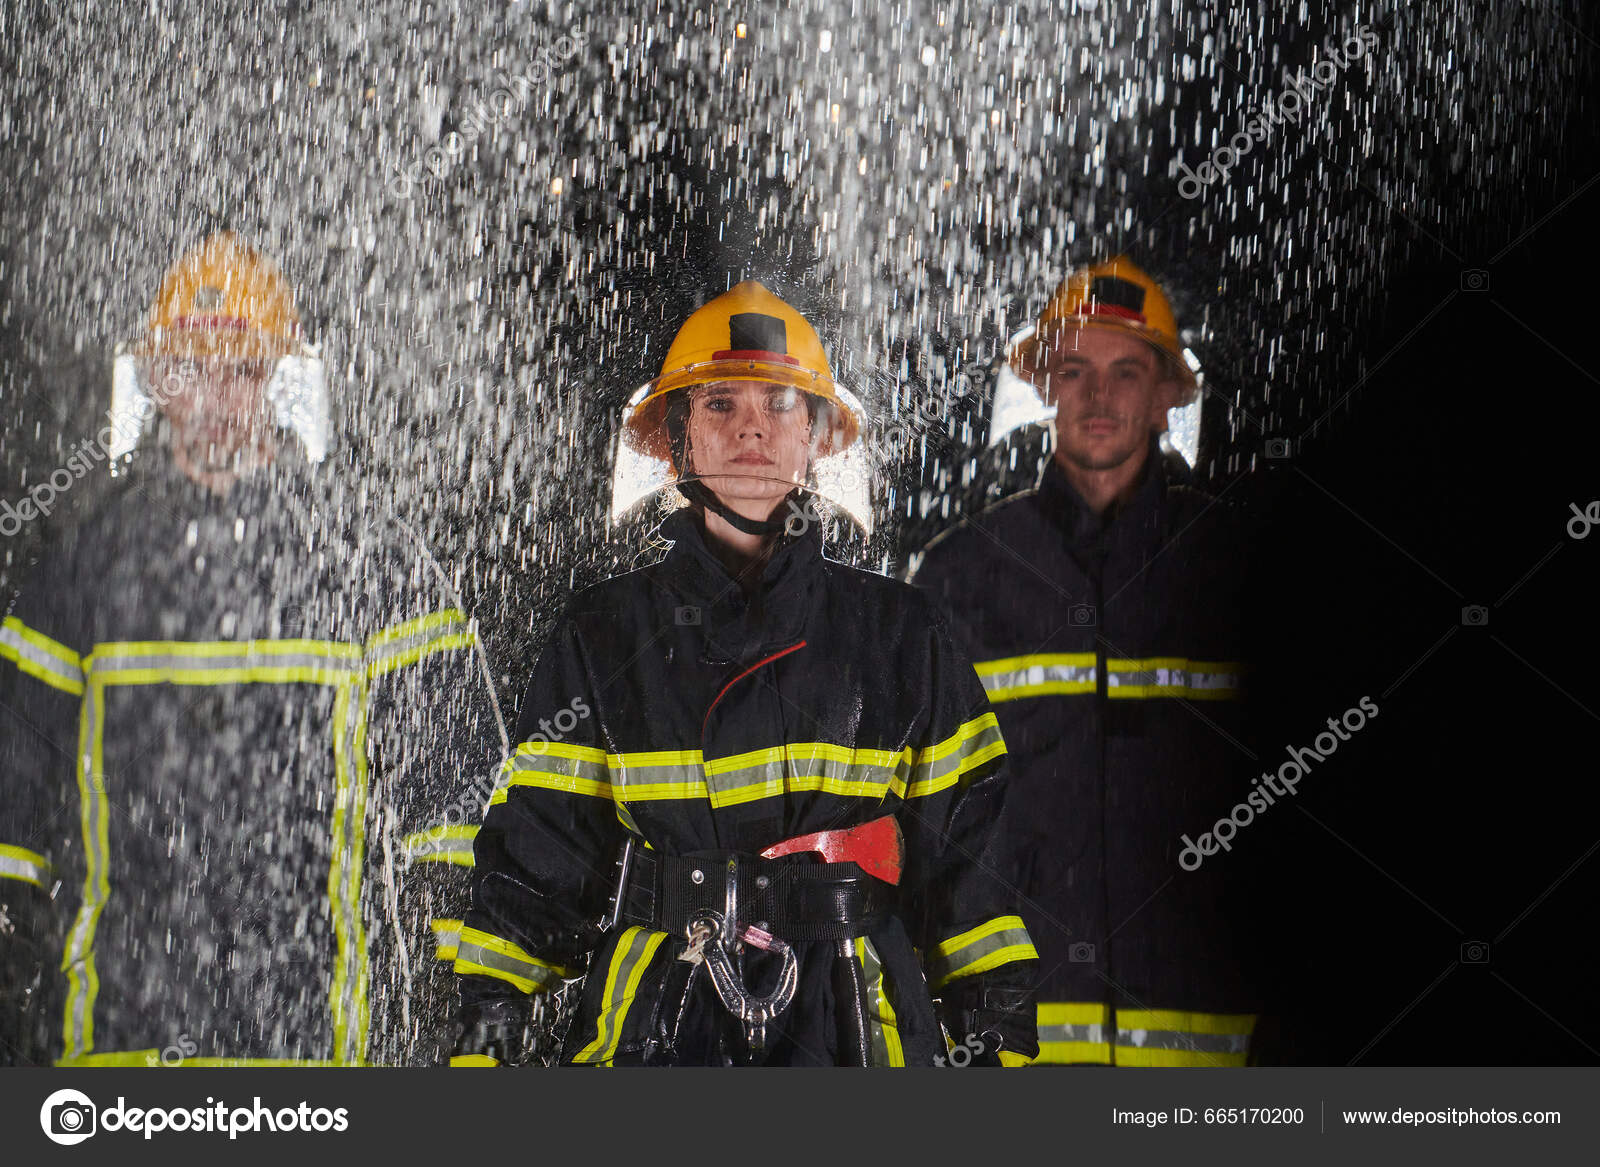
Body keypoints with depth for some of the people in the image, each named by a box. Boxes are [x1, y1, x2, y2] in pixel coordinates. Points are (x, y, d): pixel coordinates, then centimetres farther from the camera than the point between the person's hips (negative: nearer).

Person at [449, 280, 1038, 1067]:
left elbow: (967, 851, 9)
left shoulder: (896, 634, 9)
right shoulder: (604, 635, 9)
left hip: (851, 1028, 0)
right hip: (654, 1029, 0)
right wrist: (487, 1024, 2)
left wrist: (999, 1029, 5)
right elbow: (535, 844, 8)